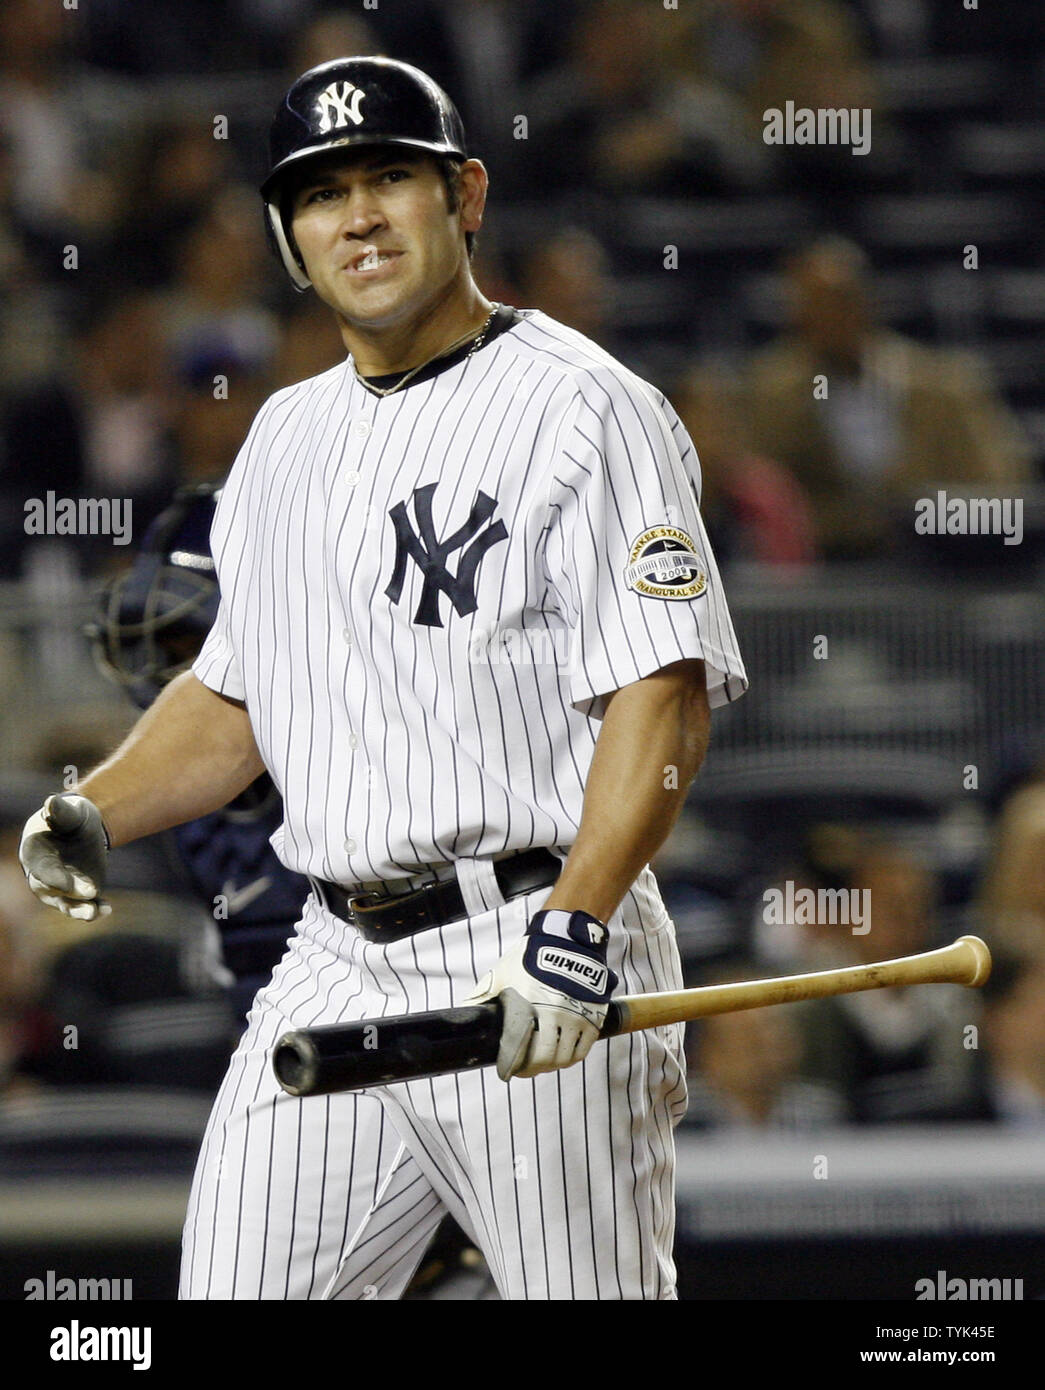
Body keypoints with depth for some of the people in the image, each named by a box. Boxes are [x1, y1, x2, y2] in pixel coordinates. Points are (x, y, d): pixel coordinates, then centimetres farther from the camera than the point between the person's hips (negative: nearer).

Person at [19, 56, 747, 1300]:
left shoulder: (584, 409, -6)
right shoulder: (285, 436, 18)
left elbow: (664, 697, -15)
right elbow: (235, 697, 26)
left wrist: (575, 929, -26)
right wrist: (91, 815, 8)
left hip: (525, 962, -6)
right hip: (332, 964, 7)